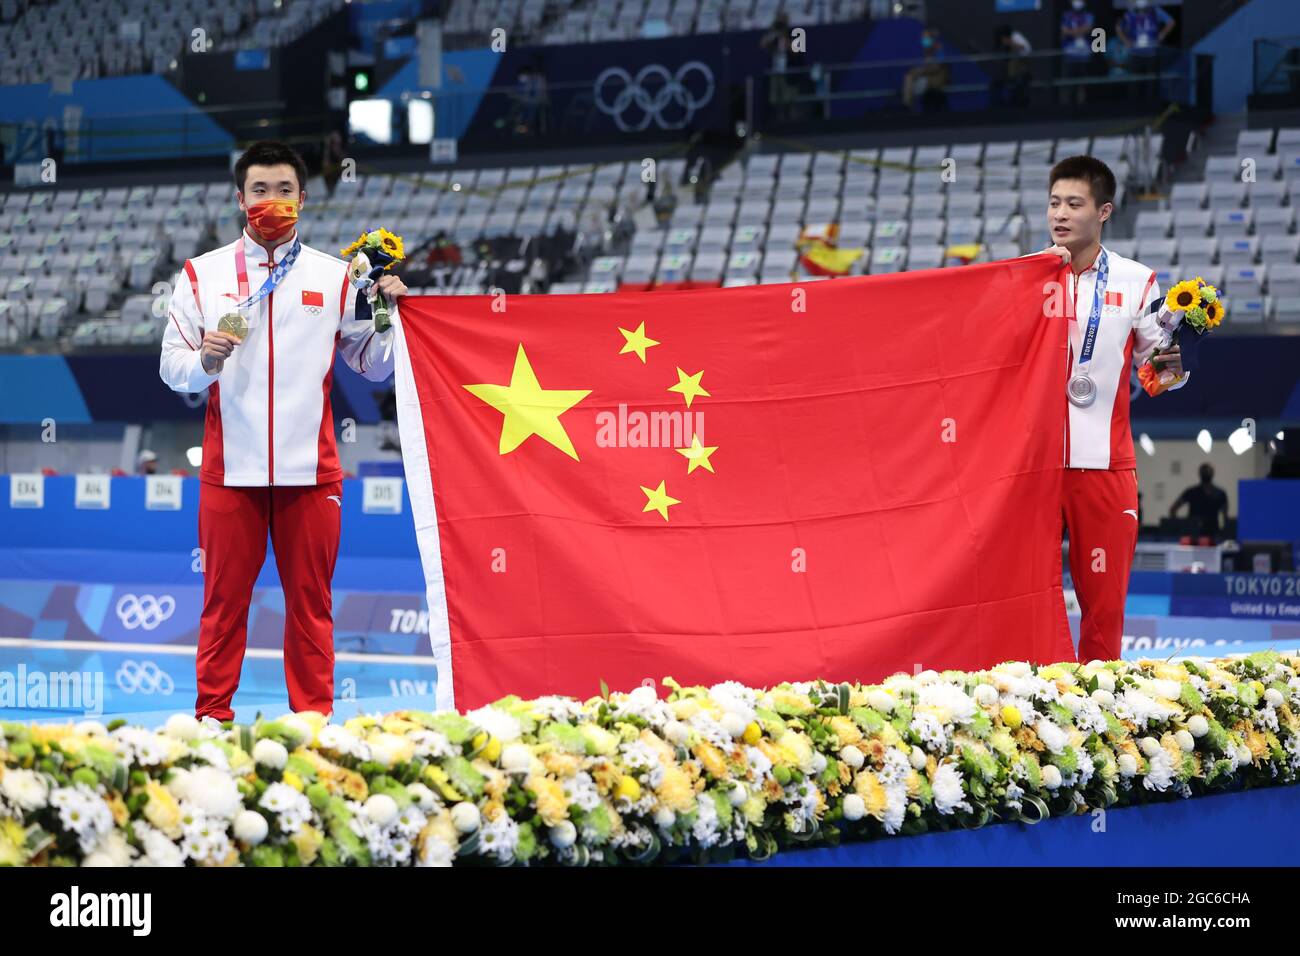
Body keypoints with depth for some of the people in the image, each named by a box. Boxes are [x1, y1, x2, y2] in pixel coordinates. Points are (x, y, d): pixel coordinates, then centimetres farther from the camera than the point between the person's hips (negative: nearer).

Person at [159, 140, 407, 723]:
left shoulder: (335, 276, 9)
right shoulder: (203, 274, 8)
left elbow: (371, 365, 10)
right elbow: (171, 366, 7)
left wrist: (390, 314, -7)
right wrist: (205, 359, -14)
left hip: (309, 467, 0)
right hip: (229, 466, 0)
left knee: (310, 599, 2)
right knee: (224, 598, 1)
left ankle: (313, 717, 8)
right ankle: (212, 716, 8)